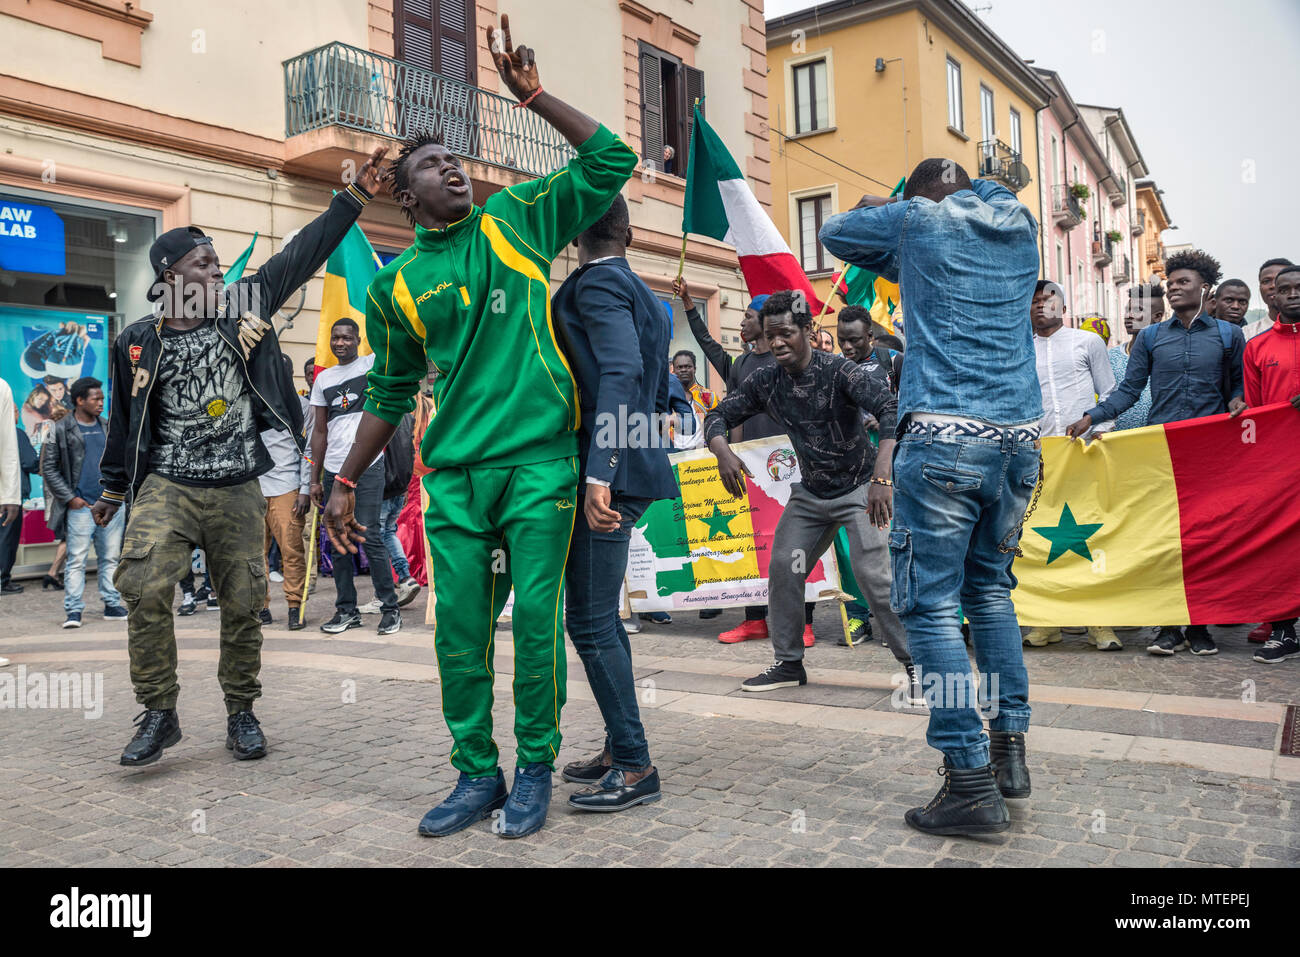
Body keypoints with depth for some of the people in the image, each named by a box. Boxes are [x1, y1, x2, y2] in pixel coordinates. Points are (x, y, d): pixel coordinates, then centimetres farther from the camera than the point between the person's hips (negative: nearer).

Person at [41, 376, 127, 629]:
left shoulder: (108, 428, 13)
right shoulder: (60, 429, 0)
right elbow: (49, 468, -1)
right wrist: (69, 497, -7)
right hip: (80, 506, -4)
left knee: (111, 557, 8)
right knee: (76, 559, -5)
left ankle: (112, 605, 14)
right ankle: (73, 610, -1)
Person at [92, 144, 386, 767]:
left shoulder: (243, 306, 3)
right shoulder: (137, 342, 3)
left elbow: (304, 254, 3)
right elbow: (126, 418, 14)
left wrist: (355, 196, 1)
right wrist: (114, 487, 23)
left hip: (238, 488, 1)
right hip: (167, 485, -1)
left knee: (243, 603, 4)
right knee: (144, 586, -18)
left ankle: (241, 712, 21)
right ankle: (158, 714, -3)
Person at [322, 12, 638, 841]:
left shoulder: (515, 220, 8)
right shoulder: (396, 285, 11)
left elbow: (611, 162, 2)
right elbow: (390, 393, 17)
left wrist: (531, 94, -3)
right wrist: (346, 482, 15)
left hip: (540, 459, -2)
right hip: (455, 471, 3)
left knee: (537, 620, -1)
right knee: (460, 629, 4)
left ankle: (535, 772, 16)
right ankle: (476, 775, 21)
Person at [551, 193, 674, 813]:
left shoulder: (594, 284, -9)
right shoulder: (643, 294, 20)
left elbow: (621, 371, -24)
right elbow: (660, 392, 24)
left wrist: (598, 475, -31)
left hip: (606, 472, -10)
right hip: (634, 468, 10)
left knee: (589, 621, -5)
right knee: (600, 616, 15)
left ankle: (634, 767, 3)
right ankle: (620, 750, 24)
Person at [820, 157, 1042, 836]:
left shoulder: (916, 219, 5)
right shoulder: (1019, 225, 18)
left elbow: (833, 233, 20)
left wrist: (877, 210, 39)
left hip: (946, 436, -6)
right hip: (1020, 435, 7)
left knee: (931, 603, -4)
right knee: (990, 586, 18)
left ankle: (972, 783, -6)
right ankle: (1010, 746, 18)